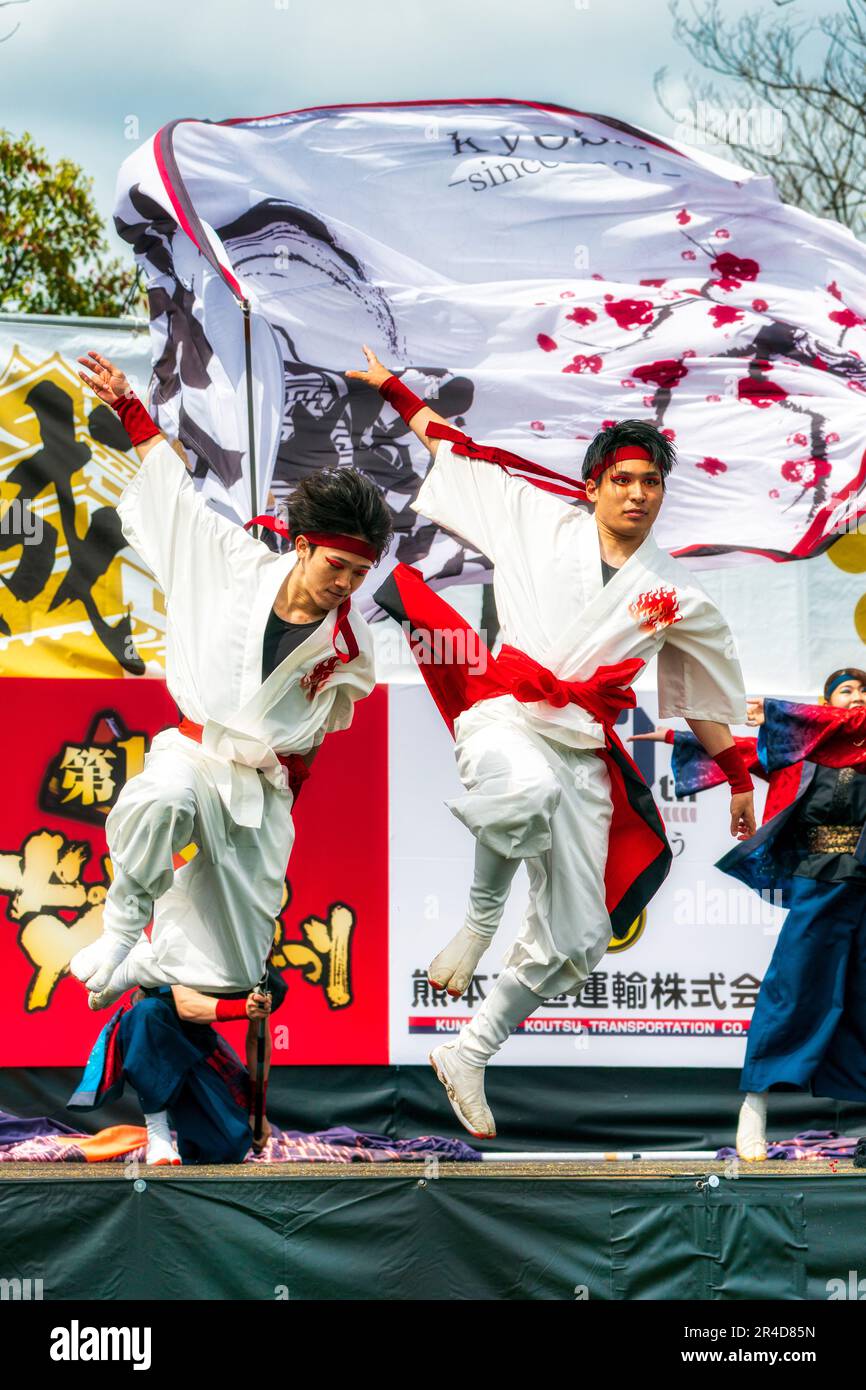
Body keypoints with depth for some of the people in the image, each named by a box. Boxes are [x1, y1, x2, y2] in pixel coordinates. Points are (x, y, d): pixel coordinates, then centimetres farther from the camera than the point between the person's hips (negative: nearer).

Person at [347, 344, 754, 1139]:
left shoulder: (674, 594, 10)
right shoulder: (539, 518, 5)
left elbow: (709, 698, 21)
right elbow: (458, 449, 16)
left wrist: (739, 779, 22)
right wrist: (393, 388, 21)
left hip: (584, 755, 4)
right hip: (506, 718, -4)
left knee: (576, 938, 2)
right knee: (528, 790, -44)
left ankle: (470, 1054, 19)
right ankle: (482, 918, -15)